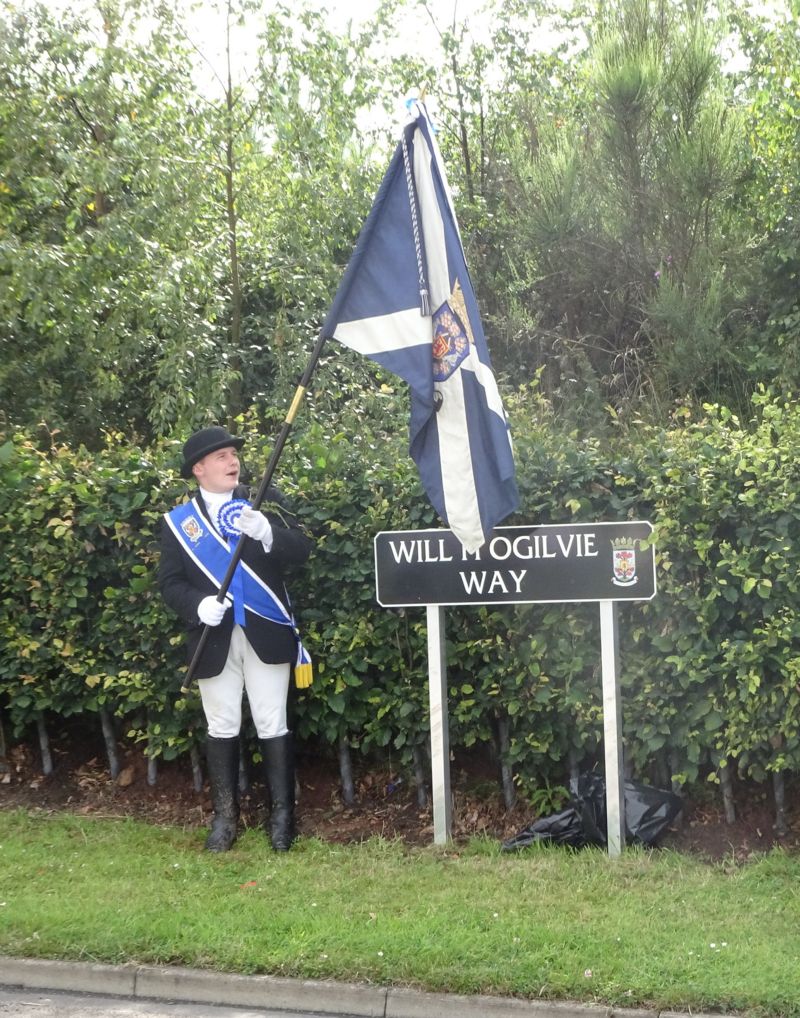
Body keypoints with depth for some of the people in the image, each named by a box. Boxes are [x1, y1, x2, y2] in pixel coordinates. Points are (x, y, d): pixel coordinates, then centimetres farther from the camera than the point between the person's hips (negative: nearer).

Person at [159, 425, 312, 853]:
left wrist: (266, 533, -23)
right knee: (221, 729, 8)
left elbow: (301, 551, -4)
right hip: (215, 639, 1)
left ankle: (282, 816, 12)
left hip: (265, 633, -1)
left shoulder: (265, 500, 5)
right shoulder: (178, 521, 6)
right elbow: (170, 582, 3)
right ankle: (224, 816, 19)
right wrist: (197, 606, -17)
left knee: (272, 726, 3)